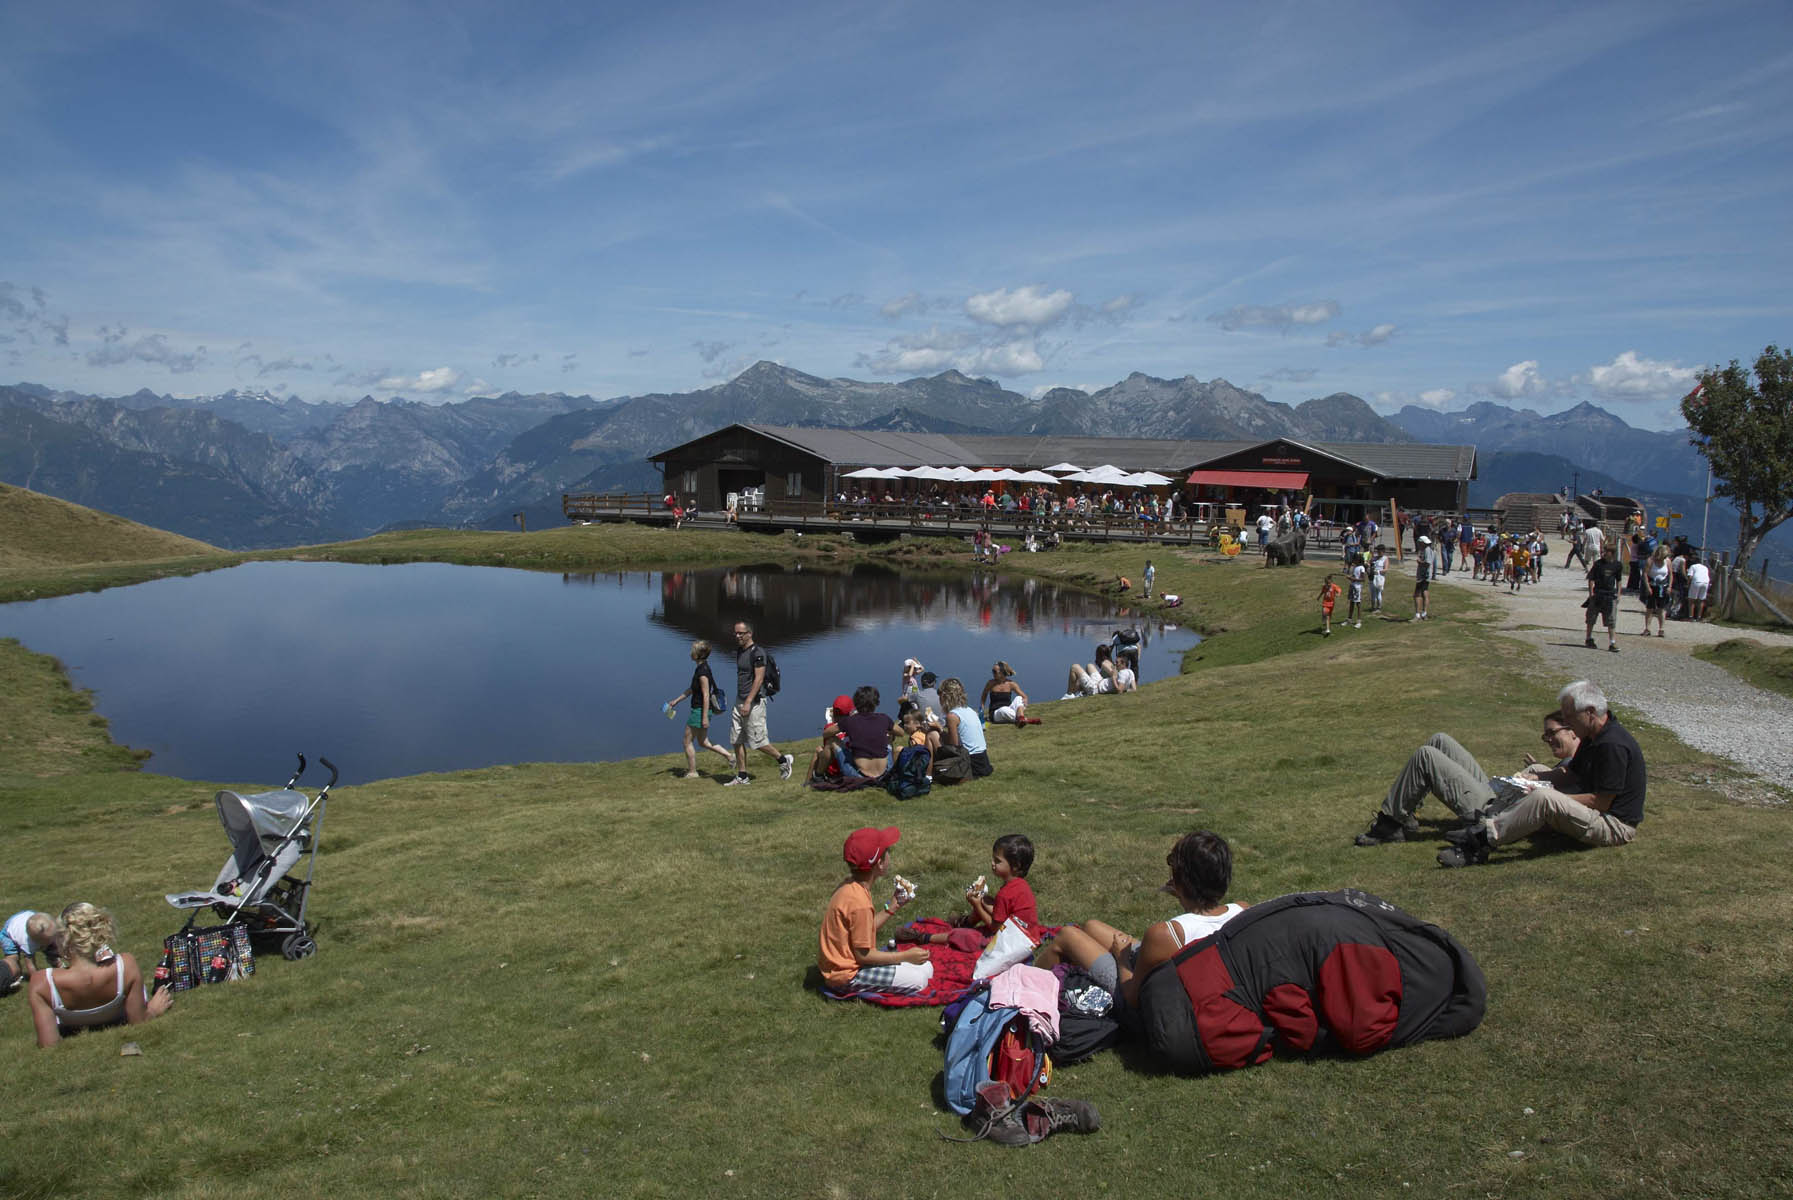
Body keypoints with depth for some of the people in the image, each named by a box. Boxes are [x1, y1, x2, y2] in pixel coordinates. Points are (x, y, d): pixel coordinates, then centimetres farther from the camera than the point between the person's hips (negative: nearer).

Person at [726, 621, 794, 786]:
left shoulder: (757, 652, -14)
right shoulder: (739, 651, 14)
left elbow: (759, 679, -20)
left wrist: (748, 702, -26)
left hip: (754, 702, -9)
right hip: (739, 701, 9)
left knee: (757, 741, -6)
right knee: (736, 740, 7)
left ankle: (783, 760, 14)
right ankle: (742, 776, 13)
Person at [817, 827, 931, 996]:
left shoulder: (849, 885, 1)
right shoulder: (859, 902, -27)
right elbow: (863, 955, -21)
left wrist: (892, 906, 4)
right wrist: (906, 956, -14)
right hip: (846, 976, -9)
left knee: (926, 967, 7)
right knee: (918, 979, -14)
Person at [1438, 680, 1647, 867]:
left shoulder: (1612, 745, -23)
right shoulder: (1593, 737, 9)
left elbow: (1601, 802, -22)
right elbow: (1571, 773, 19)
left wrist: (1556, 798, -16)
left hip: (1616, 826, -11)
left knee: (1543, 799, -29)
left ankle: (1484, 838, -24)